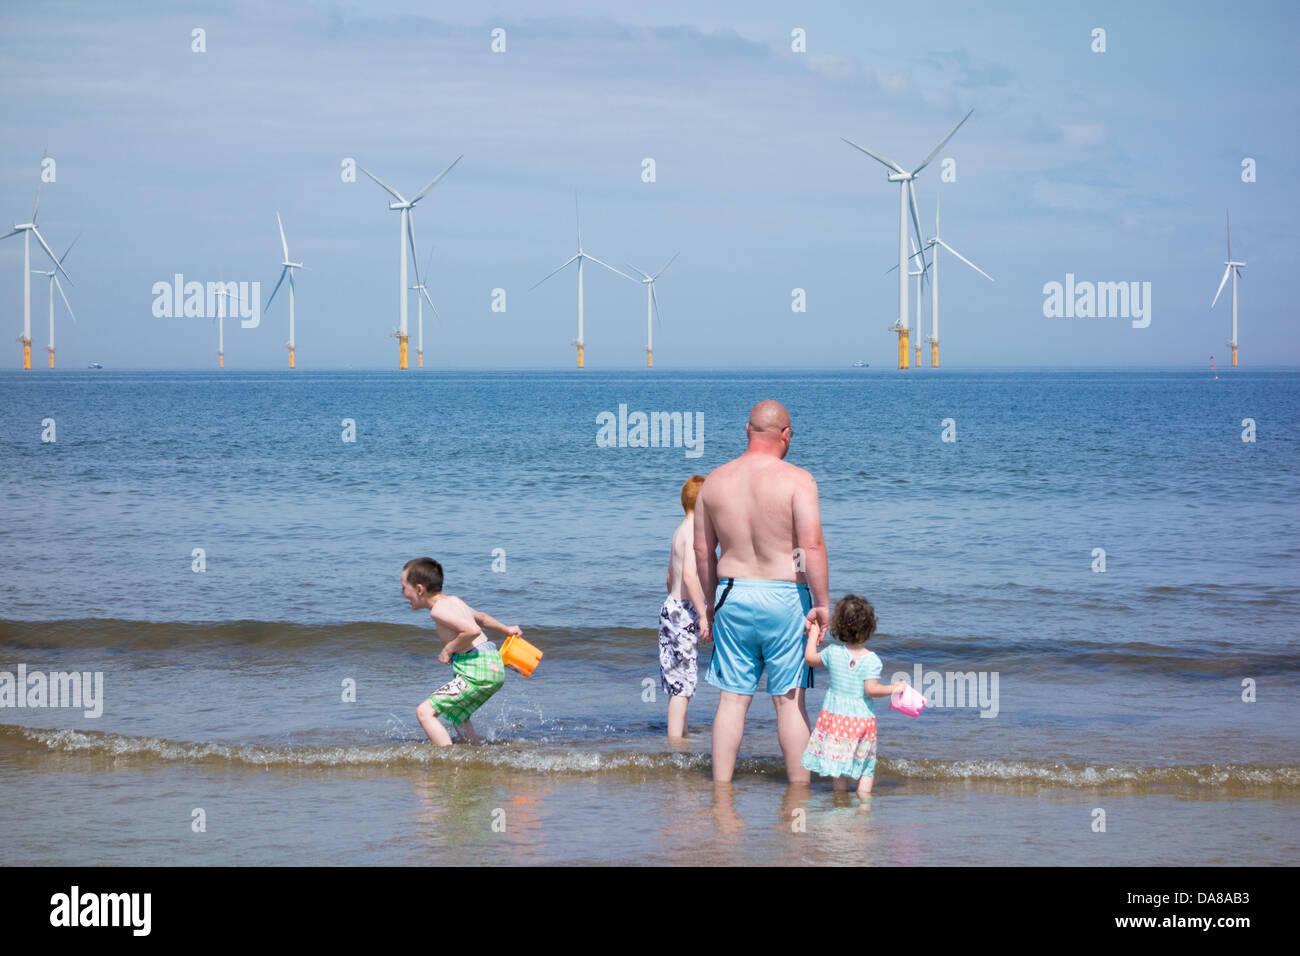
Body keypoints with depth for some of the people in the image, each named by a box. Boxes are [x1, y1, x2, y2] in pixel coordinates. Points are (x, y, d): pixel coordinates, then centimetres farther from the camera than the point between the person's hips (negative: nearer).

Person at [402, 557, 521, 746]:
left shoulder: (438, 610, -15)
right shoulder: (453, 601, 15)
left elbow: (473, 630, -28)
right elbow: (482, 617, 33)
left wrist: (449, 649, -13)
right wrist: (506, 629, 50)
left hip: (477, 671, -10)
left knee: (425, 712, -13)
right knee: (457, 715, 33)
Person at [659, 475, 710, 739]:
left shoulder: (680, 531, 15)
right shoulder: (695, 532, -14)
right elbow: (689, 575, -26)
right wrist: (705, 614, -24)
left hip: (671, 606, 10)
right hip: (684, 612, -10)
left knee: (678, 683, 19)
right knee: (682, 686, -8)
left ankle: (681, 735, 28)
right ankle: (675, 742, -8)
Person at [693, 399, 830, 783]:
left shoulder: (715, 480, 5)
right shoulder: (797, 480, -10)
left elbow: (703, 550, 11)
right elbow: (812, 545, -18)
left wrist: (710, 604, 21)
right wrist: (822, 603, -12)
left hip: (732, 594, 4)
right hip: (784, 595, -4)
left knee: (732, 697, 9)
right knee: (789, 699, 3)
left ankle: (720, 786, 10)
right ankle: (799, 788, 8)